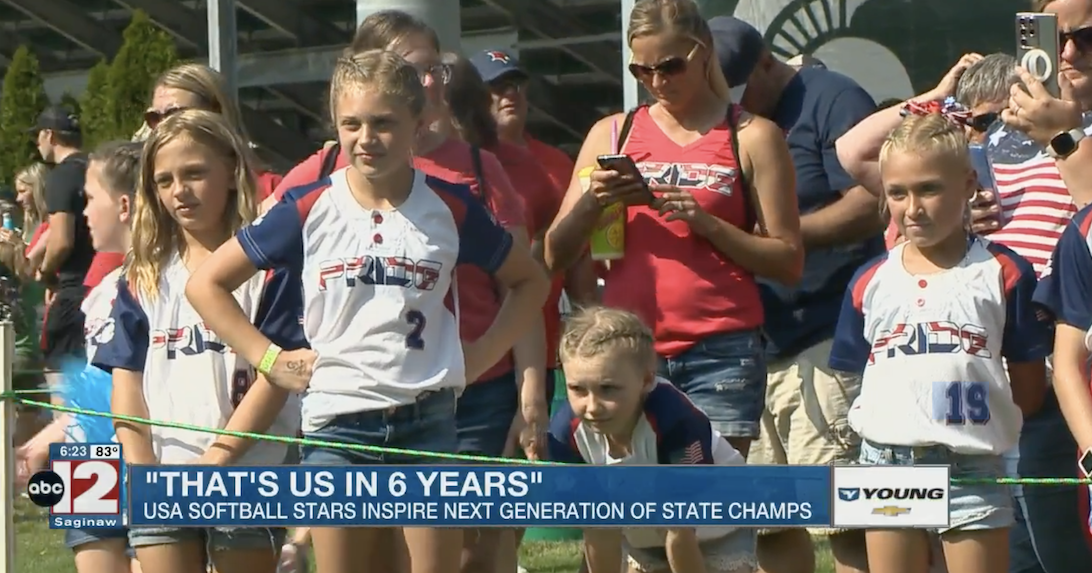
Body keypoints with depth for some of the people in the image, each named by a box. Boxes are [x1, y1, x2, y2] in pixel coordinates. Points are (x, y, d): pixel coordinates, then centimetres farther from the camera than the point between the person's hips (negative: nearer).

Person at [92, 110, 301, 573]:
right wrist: (140, 466, -5)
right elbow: (126, 380, 9)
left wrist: (216, 459, -13)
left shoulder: (266, 269, 0)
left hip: (245, 475, -4)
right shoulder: (143, 279, 13)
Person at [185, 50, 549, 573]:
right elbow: (206, 283, 5)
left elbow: (528, 280, 16)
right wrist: (270, 359, 0)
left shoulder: (451, 209, 2)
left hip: (427, 421, 0)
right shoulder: (308, 210, -1)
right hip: (335, 422, 0)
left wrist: (482, 354, 4)